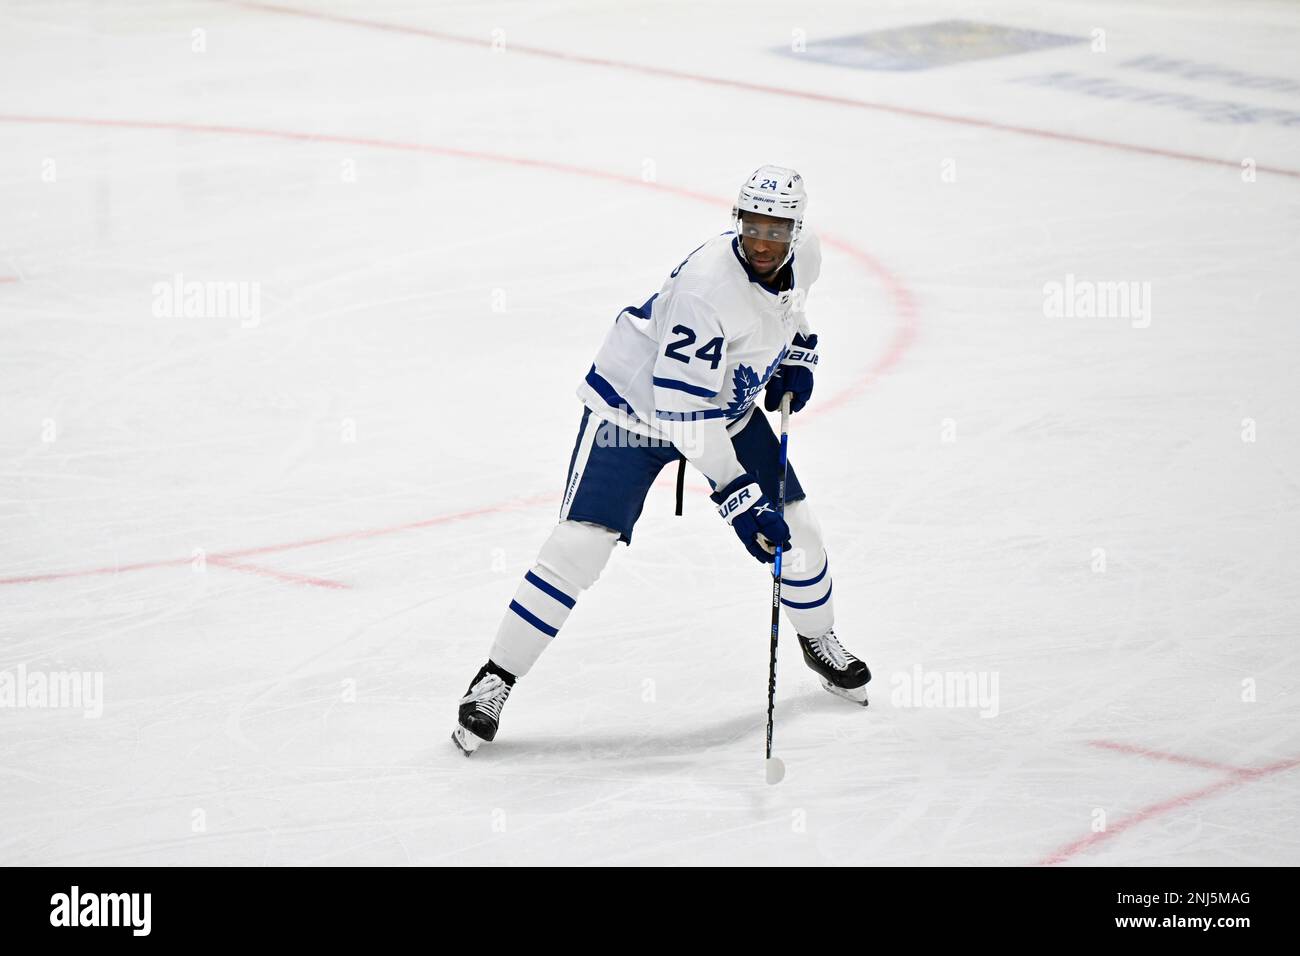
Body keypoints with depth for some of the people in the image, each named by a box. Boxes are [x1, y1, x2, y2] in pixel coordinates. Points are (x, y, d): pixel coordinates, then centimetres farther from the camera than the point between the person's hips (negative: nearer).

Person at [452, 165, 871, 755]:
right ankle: (496, 679, -4)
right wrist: (739, 500, -36)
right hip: (635, 404, -7)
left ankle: (817, 640, 38)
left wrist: (797, 359, 3)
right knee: (580, 544, -16)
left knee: (794, 526, 8)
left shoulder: (803, 257, -12)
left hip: (726, 404, 7)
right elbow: (683, 410, -36)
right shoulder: (708, 284, -36)